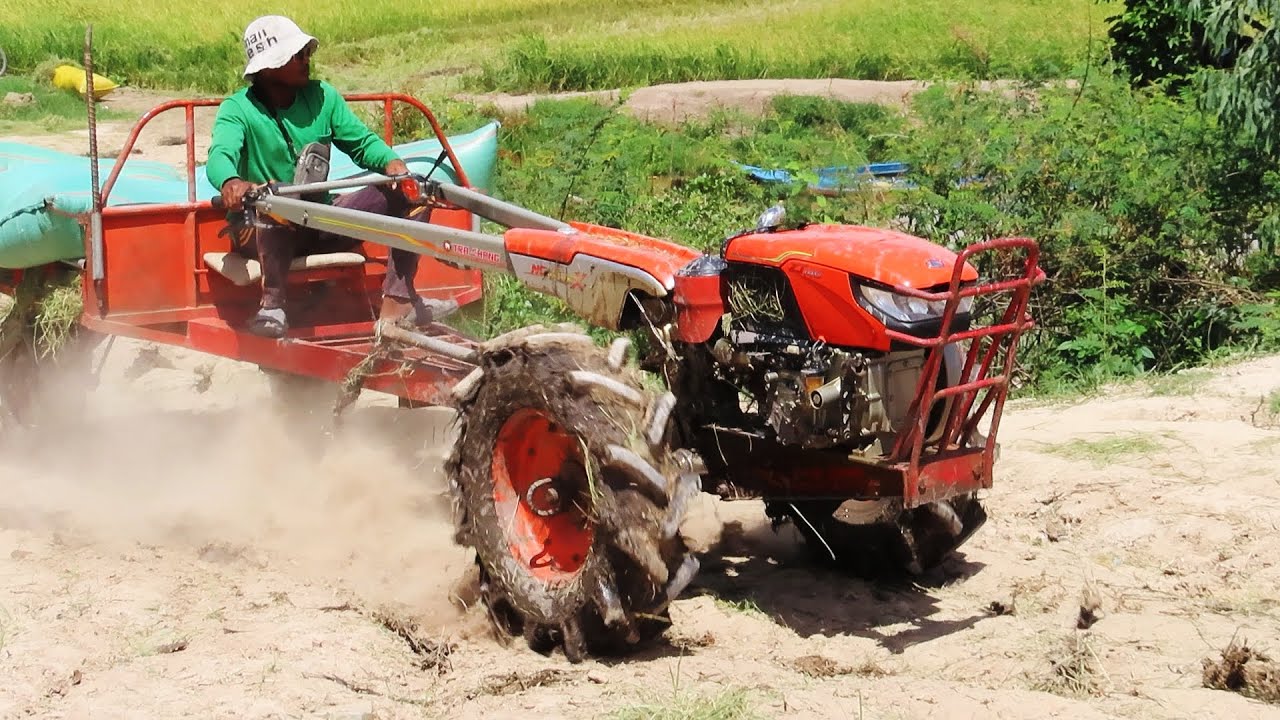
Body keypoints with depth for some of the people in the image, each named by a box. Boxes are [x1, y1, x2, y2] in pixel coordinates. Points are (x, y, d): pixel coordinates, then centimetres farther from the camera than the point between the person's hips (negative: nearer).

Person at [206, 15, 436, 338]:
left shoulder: (322, 96, 3)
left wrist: (390, 162, -21)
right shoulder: (238, 109, -10)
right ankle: (272, 305, -36)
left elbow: (362, 141, 3)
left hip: (321, 227, 6)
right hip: (264, 234, -5)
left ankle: (397, 303, -17)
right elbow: (220, 155, -28)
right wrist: (231, 183, -53)